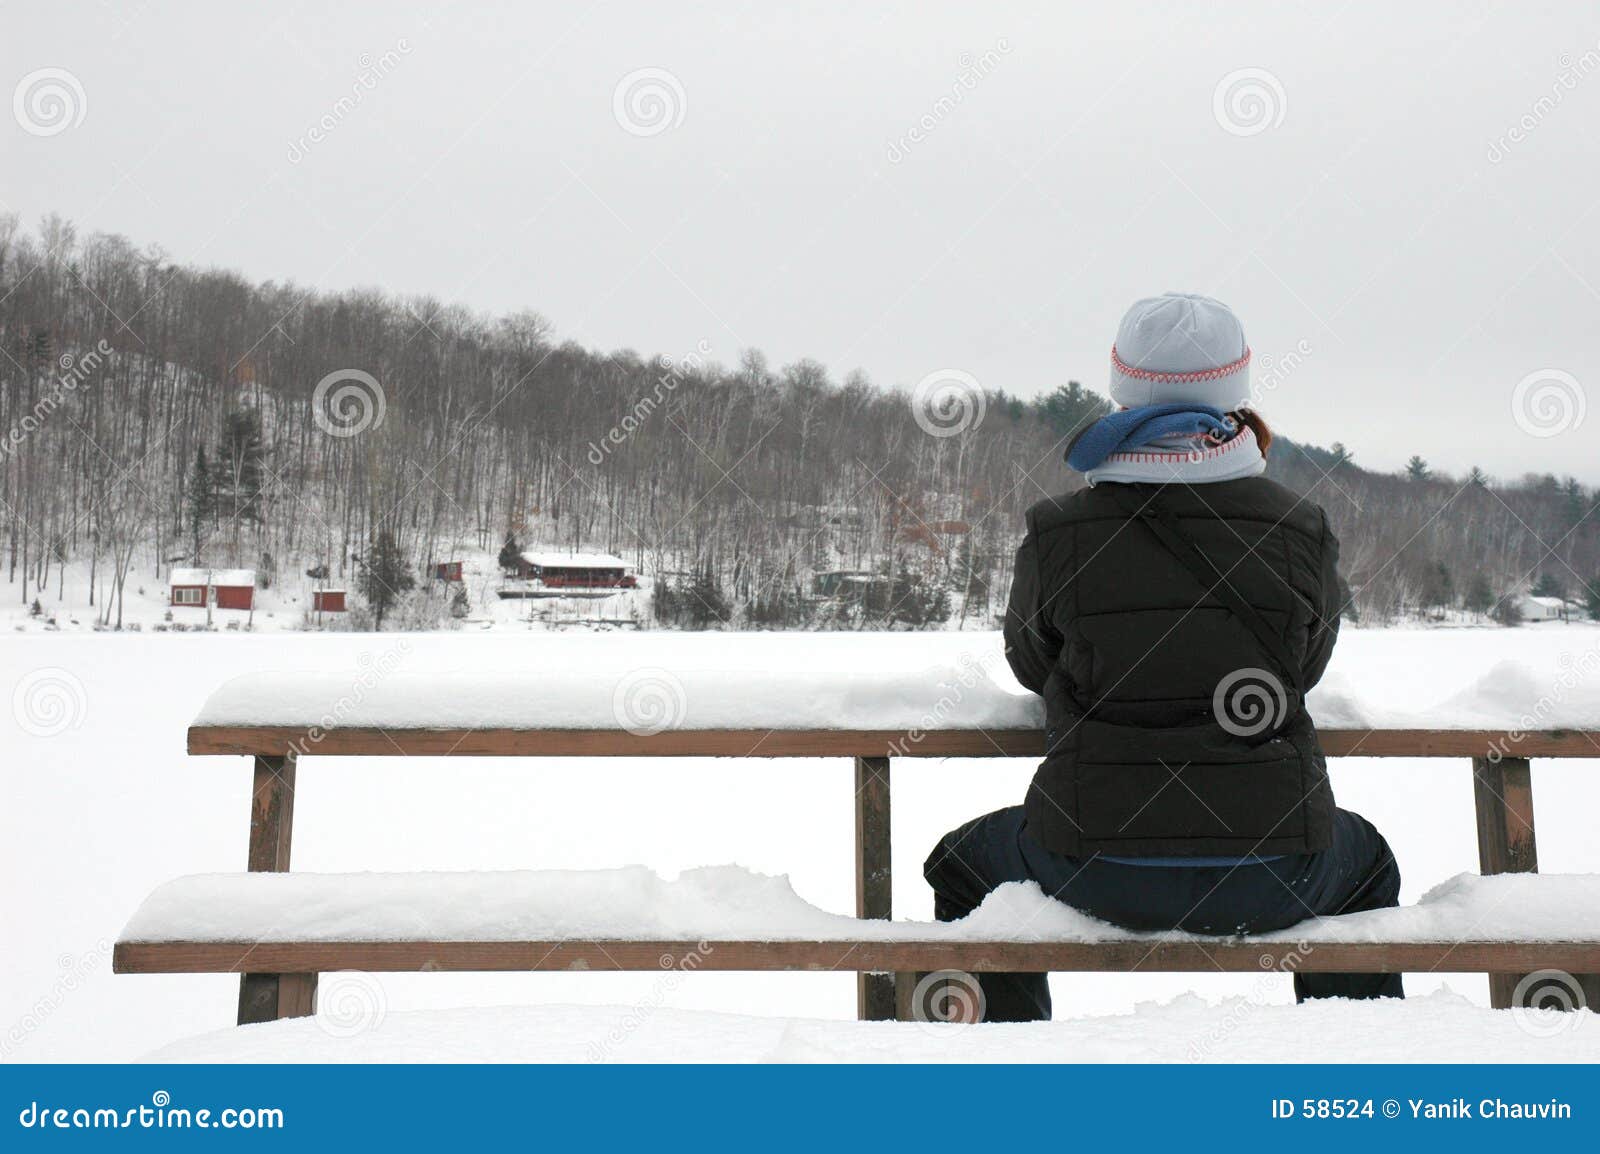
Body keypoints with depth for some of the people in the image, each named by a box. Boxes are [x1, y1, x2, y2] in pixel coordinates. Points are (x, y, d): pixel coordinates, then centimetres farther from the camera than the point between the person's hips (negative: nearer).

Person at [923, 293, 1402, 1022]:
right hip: (1271, 872, 2)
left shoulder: (1058, 533, -9)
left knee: (962, 866, 30)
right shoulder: (1298, 529, -5)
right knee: (1366, 863, 38)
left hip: (1098, 868, -1)